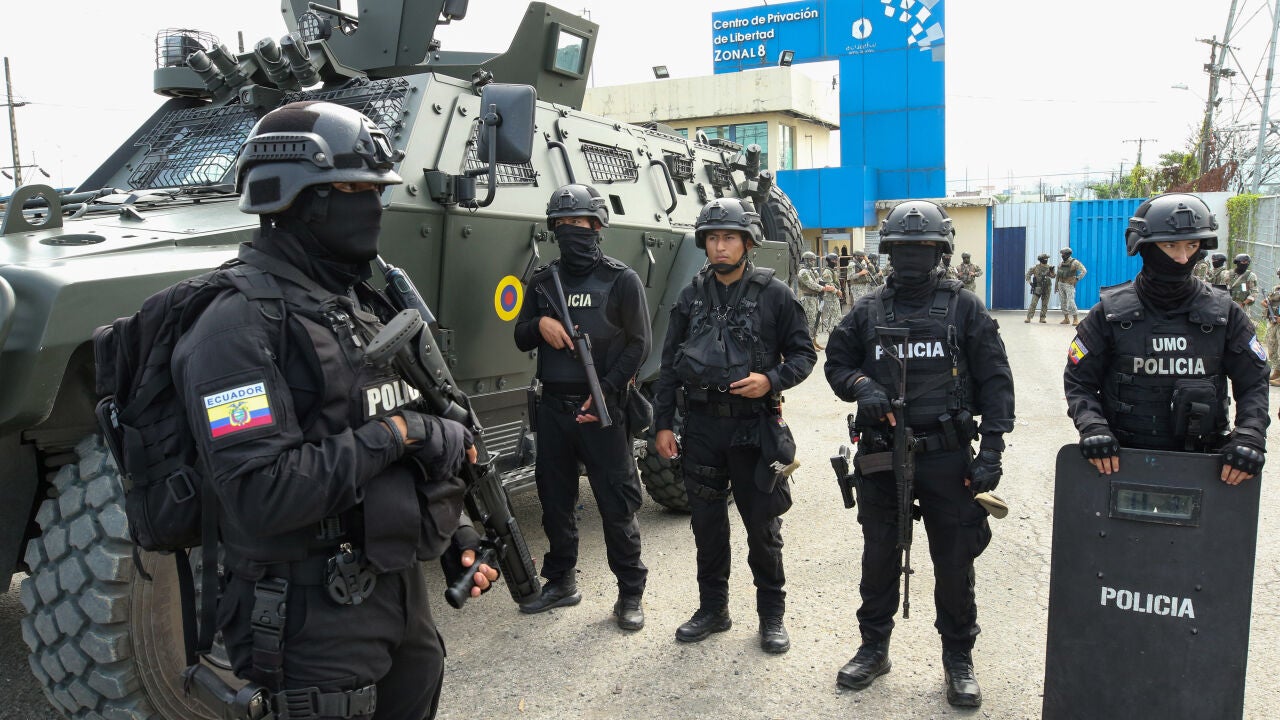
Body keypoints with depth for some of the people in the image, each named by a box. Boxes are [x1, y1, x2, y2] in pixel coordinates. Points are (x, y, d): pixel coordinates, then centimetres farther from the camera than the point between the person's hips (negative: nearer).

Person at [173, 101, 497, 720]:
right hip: (313, 617, -8)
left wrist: (455, 535, 10)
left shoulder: (362, 305, 10)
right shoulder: (243, 326, -18)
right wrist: (393, 436, -22)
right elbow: (260, 496, -28)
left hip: (401, 592, 8)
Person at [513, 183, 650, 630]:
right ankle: (560, 582, 29)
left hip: (602, 408, -5)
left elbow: (638, 345, -5)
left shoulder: (622, 281, -2)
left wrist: (605, 392, -15)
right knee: (555, 499, 13)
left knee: (616, 503, -1)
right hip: (553, 406, 5)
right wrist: (539, 324, -9)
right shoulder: (543, 282, 12)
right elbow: (521, 339, 15)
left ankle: (630, 593, 11)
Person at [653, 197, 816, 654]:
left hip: (754, 424, -3)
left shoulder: (773, 294, -3)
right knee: (706, 521, 12)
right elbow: (670, 364, 8)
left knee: (762, 523, 6)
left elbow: (803, 354, 1)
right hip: (702, 424, 3)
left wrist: (771, 381, -18)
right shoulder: (691, 297, 6)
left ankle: (772, 615, 22)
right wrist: (663, 423, 4)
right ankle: (712, 609, 28)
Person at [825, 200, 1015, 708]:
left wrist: (991, 450, -9)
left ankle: (959, 659, 25)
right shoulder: (869, 311, 6)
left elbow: (994, 381, -2)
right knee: (879, 557, 13)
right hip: (880, 456, 2)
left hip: (946, 456, -2)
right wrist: (860, 386, -9)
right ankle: (874, 648, 30)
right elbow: (837, 363, 14)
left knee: (954, 562, 7)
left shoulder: (964, 308, 0)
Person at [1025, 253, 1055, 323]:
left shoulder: (1048, 267, 3)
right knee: (1033, 303, -8)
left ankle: (1042, 318, 13)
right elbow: (1028, 275, 0)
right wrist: (1030, 282, -11)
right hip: (1037, 288, -3)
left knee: (1045, 304, 4)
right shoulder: (1035, 267, -3)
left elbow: (1052, 276, 0)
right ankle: (1028, 318, -7)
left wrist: (1052, 271, -18)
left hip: (1046, 288, 3)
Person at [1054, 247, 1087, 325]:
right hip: (1061, 284, 7)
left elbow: (1084, 271, -12)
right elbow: (1057, 275, 19)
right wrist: (1056, 286, 16)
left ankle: (1076, 319, -9)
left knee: (1070, 302, -13)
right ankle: (1066, 319, 15)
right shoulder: (1060, 264, 12)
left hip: (1069, 285, -7)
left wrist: (1076, 279, -16)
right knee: (1063, 302, 8)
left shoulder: (1075, 263, -7)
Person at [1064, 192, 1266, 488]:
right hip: (1120, 460, -1)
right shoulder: (1112, 312, -4)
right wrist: (1092, 427, -18)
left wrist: (1249, 436, -11)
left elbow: (1254, 383, 5)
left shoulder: (1223, 313, 1)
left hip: (1200, 463, 1)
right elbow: (1078, 381, -1)